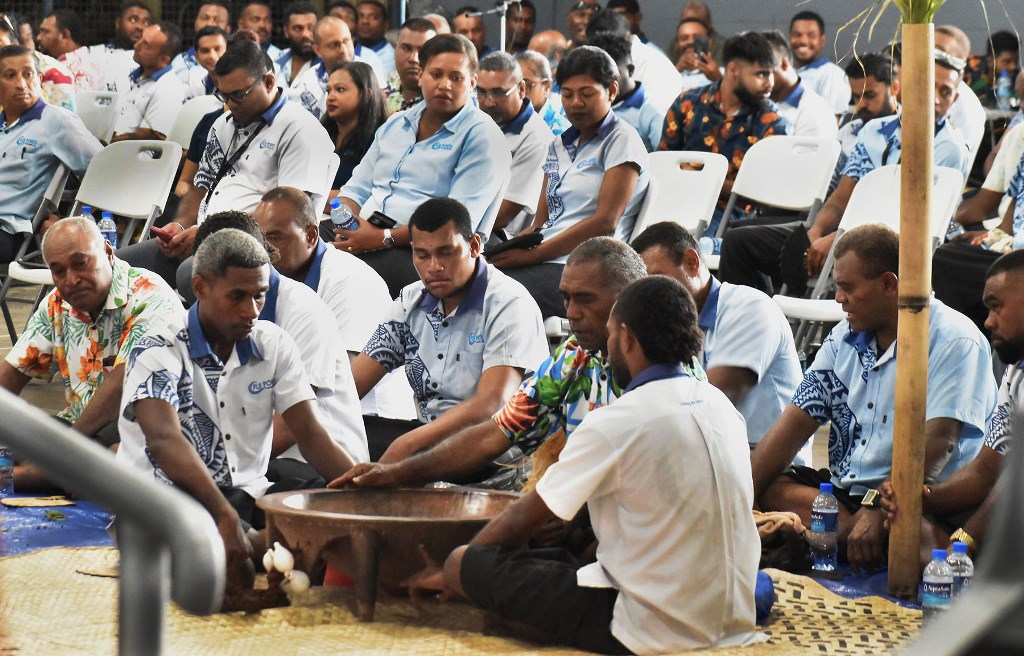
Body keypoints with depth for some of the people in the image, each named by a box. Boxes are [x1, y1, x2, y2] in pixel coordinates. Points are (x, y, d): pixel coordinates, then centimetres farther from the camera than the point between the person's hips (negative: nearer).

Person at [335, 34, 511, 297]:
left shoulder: (481, 135, 0)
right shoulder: (395, 124, 23)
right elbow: (356, 189, 24)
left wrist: (386, 237, -19)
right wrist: (347, 226, -1)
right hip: (363, 238, 6)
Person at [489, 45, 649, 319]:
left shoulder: (622, 140, 2)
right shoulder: (559, 145, 25)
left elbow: (605, 222, -9)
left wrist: (534, 254, -14)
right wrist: (512, 249, -2)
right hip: (545, 260, 7)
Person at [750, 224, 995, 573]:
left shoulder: (954, 341, -9)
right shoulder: (843, 338, 14)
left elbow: (938, 442, -20)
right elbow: (795, 423, 9)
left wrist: (876, 511, -30)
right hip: (842, 489, 7)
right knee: (768, 489, -17)